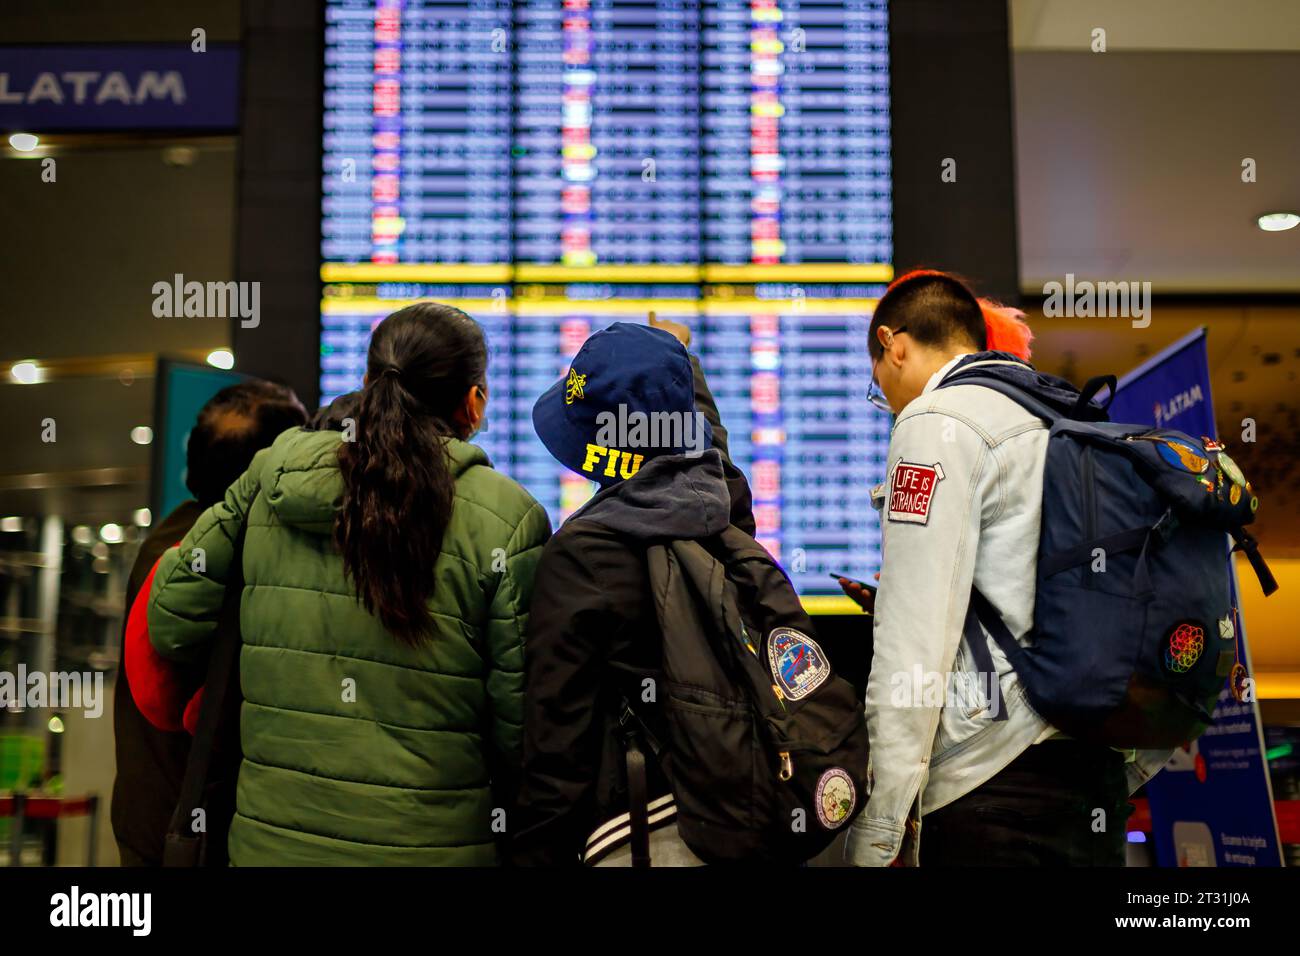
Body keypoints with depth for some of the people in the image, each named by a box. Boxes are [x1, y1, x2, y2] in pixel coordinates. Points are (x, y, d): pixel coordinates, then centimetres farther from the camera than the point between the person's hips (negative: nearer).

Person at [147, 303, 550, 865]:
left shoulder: (270, 478, -1)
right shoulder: (506, 518, -12)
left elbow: (171, 624, 5)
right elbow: (522, 721, -11)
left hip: (271, 838, 3)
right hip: (428, 846, -3)